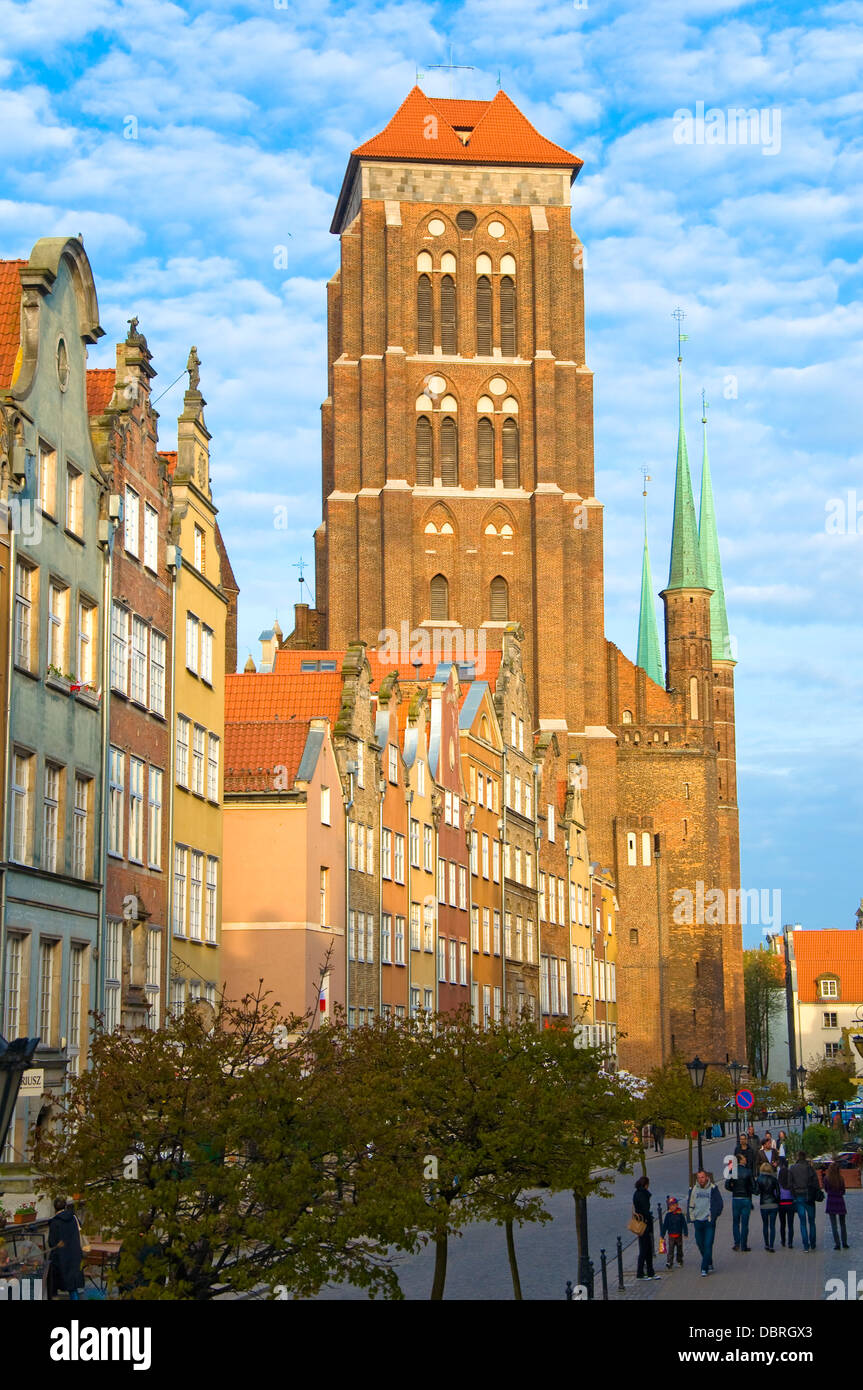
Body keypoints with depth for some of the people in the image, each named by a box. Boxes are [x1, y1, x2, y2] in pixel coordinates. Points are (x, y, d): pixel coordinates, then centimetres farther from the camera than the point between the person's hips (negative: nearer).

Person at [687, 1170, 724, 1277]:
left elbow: (719, 1204, -1)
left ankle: (704, 1268, -8)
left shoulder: (713, 1189, -4)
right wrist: (691, 1218, 5)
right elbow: (690, 1205, 14)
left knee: (708, 1245, -10)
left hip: (709, 1222, -4)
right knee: (700, 1244, 11)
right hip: (698, 1221, 4)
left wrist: (714, 1217, -7)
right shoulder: (693, 1189, 6)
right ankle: (709, 1263, 31)